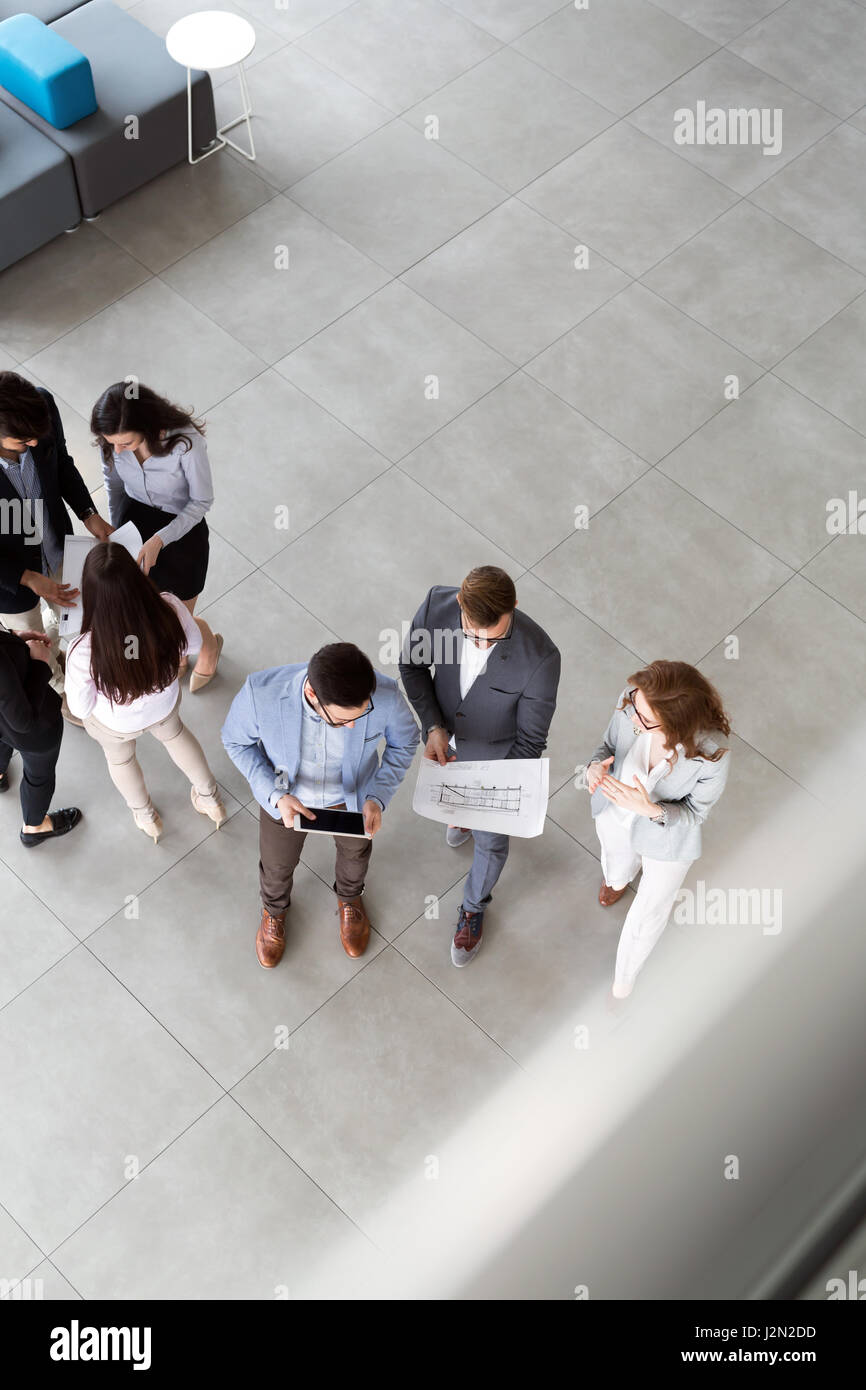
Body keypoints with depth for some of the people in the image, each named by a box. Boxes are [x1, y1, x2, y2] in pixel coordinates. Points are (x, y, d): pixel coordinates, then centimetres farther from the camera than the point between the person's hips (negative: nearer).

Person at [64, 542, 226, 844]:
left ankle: (147, 818, 65)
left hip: (114, 724, -2)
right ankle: (211, 800, 62)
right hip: (164, 705, 2)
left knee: (119, 758, 35)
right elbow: (194, 644, -14)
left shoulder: (84, 652, -43)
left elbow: (80, 708, -23)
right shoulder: (169, 610, -38)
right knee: (173, 733, 39)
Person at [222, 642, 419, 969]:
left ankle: (349, 897, 68)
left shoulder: (385, 695, -39)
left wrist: (378, 798, -25)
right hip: (287, 795, -1)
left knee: (355, 850, 33)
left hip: (352, 794, 1)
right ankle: (274, 910, 65)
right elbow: (237, 740, -18)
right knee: (277, 864, 29)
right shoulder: (260, 692, -41)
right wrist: (275, 796, -29)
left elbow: (404, 740, -14)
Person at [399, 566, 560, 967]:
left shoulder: (539, 657, -40)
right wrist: (433, 726, -25)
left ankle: (474, 908, 53)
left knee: (490, 841, 22)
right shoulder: (437, 605, -33)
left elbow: (530, 743, -27)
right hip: (445, 739, 3)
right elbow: (413, 664, -12)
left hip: (496, 757, -2)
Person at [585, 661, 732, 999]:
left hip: (667, 838, -2)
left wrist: (650, 809, -42)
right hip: (615, 818, 3)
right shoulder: (631, 702, -34)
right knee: (617, 871, 37)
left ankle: (626, 972, 56)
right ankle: (620, 877, 78)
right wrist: (596, 768, -36)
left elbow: (695, 813, -22)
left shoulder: (713, 756, -41)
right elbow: (609, 745, -12)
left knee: (646, 921, 21)